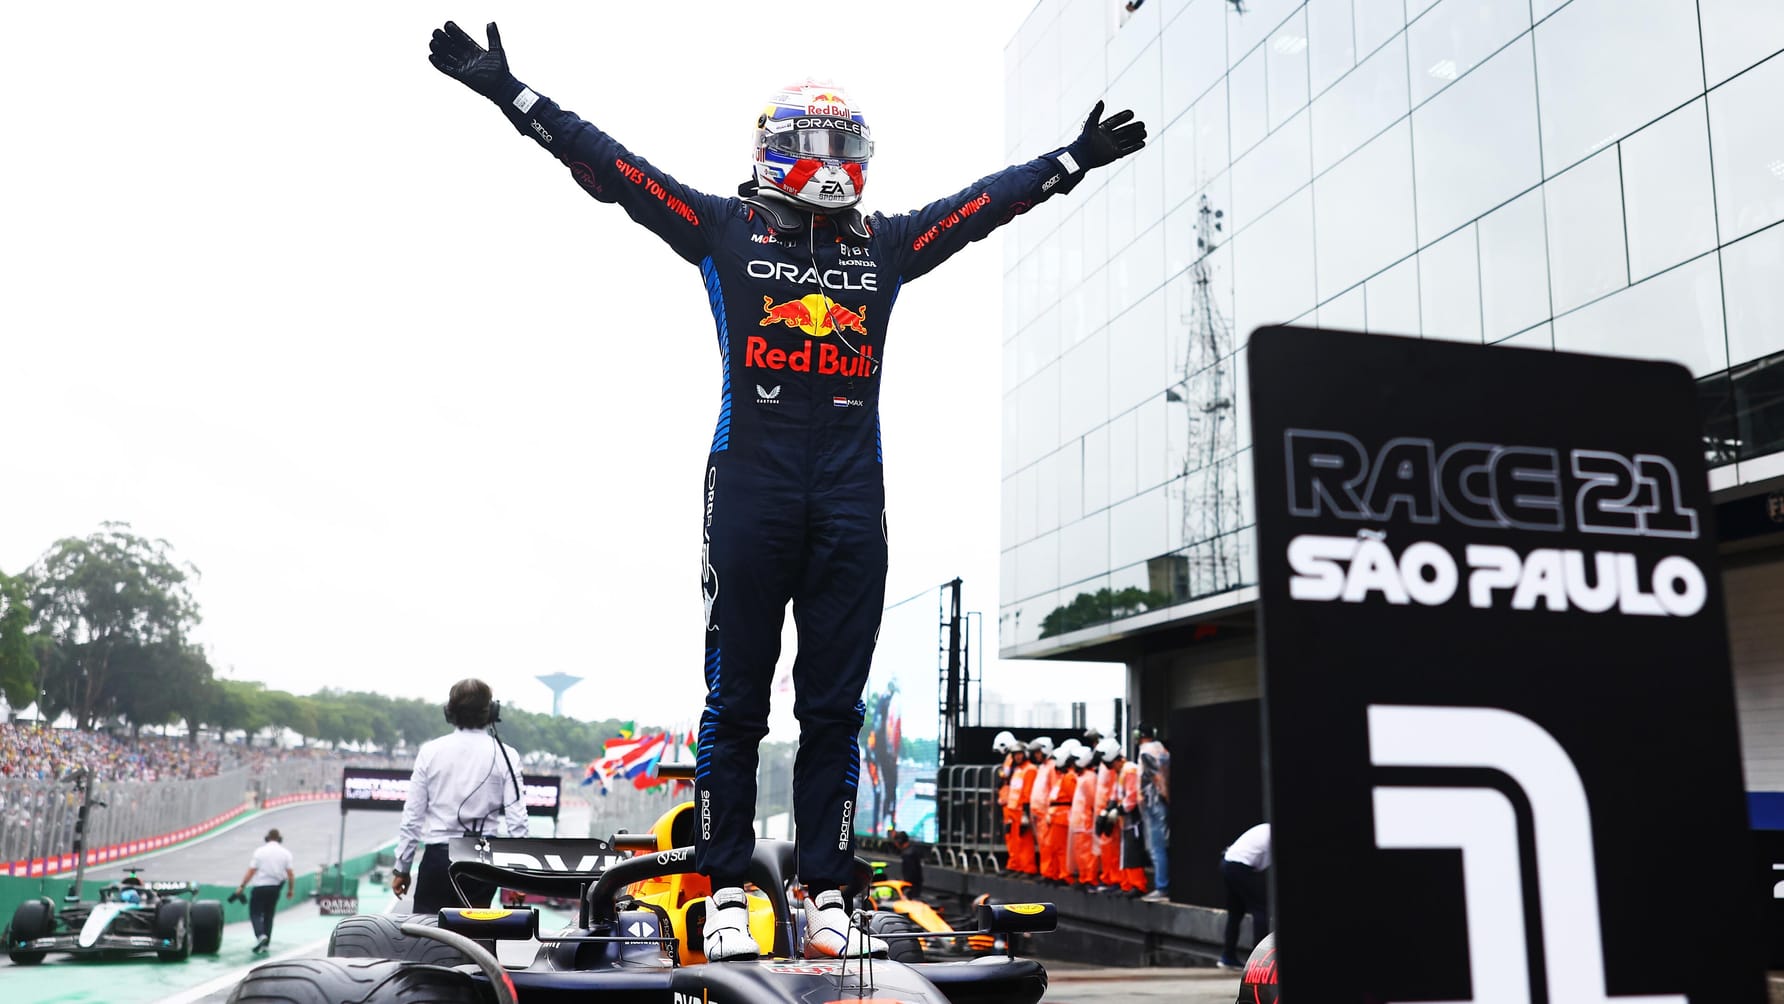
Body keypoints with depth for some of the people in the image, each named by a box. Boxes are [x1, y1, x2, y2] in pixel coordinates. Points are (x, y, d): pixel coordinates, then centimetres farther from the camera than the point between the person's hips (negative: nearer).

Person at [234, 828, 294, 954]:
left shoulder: (260, 851, -4)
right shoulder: (285, 853, 2)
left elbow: (251, 871, -8)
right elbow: (290, 874, -1)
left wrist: (242, 886, -1)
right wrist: (291, 889, 11)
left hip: (260, 887, -3)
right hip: (275, 887, 3)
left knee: (255, 913, 5)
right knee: (269, 914, 14)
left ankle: (260, 935, -20)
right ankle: (265, 943, 14)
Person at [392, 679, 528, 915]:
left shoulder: (430, 751, -1)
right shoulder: (505, 755, -3)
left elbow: (412, 815, 1)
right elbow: (516, 818, -5)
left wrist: (402, 868, 10)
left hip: (438, 854, 0)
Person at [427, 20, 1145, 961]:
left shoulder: (888, 243, 17)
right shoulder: (725, 229, 9)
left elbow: (989, 199, 25)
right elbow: (610, 167, 7)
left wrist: (1075, 157, 30)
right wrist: (509, 91, 5)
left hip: (852, 497, 3)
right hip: (749, 485, -3)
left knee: (834, 707, 6)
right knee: (736, 701, 2)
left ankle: (826, 899, 13)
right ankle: (725, 894, 11)